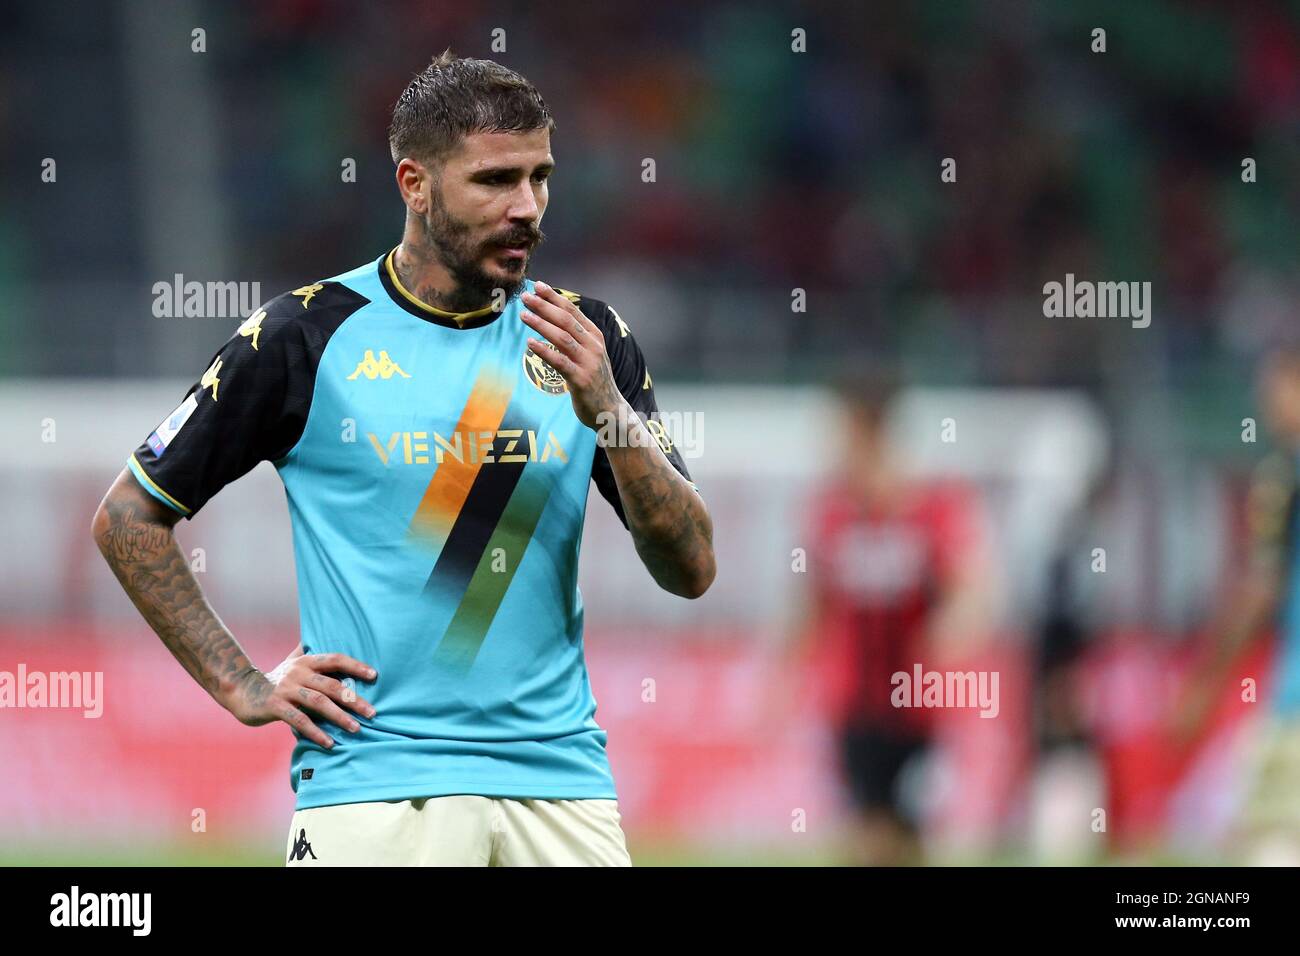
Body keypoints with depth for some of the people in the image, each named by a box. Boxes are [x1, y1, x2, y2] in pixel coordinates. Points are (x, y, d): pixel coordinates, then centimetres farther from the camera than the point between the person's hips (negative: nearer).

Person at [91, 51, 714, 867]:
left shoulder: (588, 340, 8)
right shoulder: (308, 336, -2)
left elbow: (691, 570, 3)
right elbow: (129, 519, 7)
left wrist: (608, 410, -11)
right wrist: (243, 687, 1)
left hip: (559, 777, 3)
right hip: (376, 782, -3)